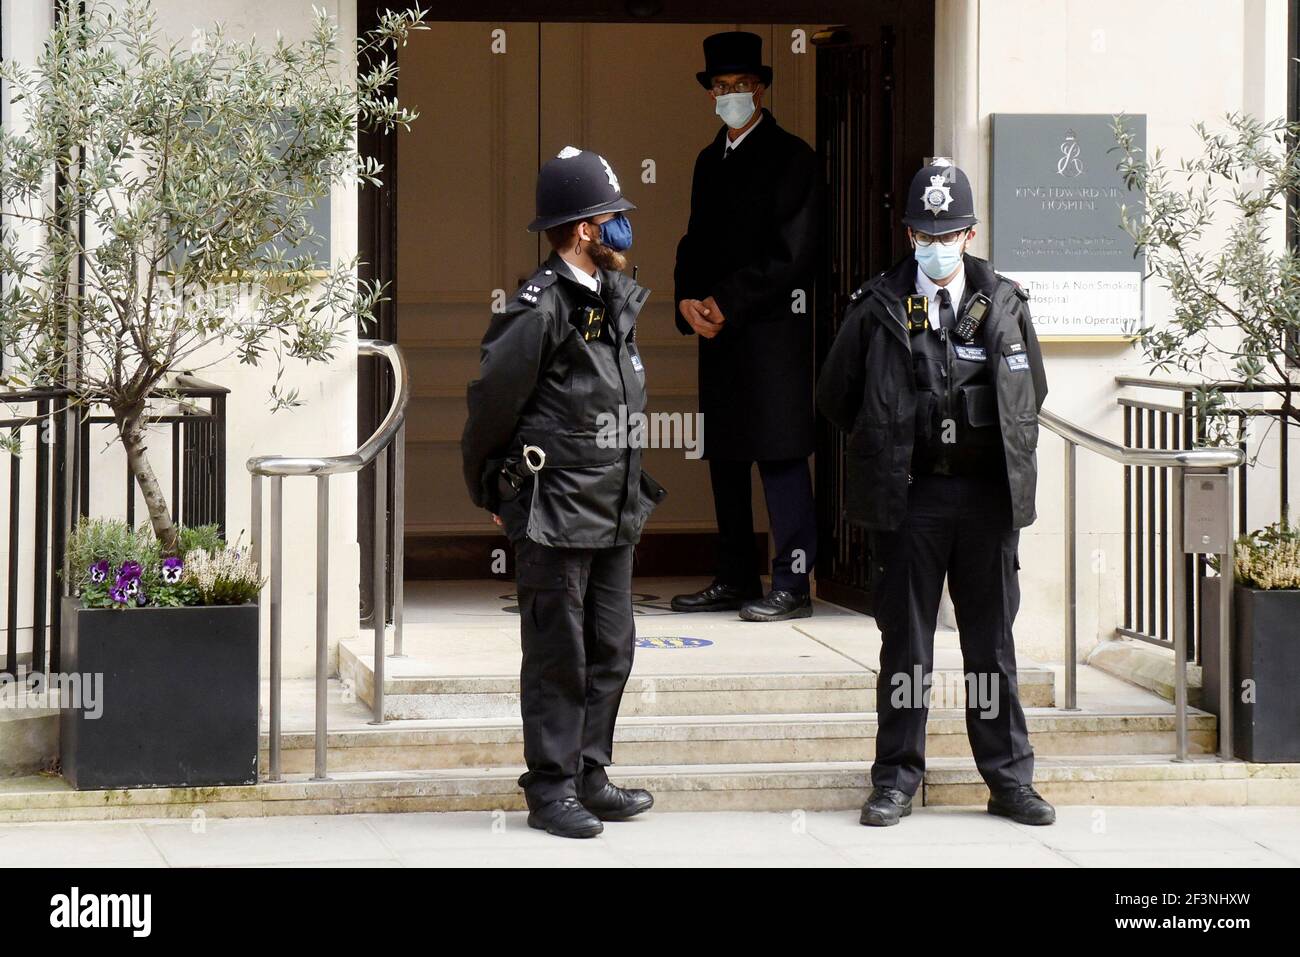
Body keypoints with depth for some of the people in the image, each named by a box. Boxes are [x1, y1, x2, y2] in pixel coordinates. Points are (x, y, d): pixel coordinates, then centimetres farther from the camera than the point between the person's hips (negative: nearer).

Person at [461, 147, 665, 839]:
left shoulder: (617, 302, 11)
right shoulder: (541, 309, -15)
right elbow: (490, 402, -8)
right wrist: (490, 490, 2)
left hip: (613, 513, 8)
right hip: (554, 517, -8)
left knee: (611, 653, 11)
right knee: (558, 657, -1)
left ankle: (590, 777, 21)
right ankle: (551, 791, 7)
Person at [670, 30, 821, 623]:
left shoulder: (790, 157, -4)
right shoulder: (710, 160, 18)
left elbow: (793, 254, -12)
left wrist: (726, 303, -12)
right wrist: (690, 300, 0)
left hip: (772, 328, -7)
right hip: (716, 329, 7)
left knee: (780, 456, -8)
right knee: (724, 456, 9)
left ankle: (792, 585, -7)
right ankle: (734, 580, 16)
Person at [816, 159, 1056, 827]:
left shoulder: (1004, 304, 3)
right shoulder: (878, 309, -2)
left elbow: (1031, 391, 16)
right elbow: (835, 395, 8)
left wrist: (1004, 453, 10)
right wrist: (888, 448, 8)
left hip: (988, 493, 1)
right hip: (909, 496, -1)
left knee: (992, 641, 7)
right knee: (906, 641, 4)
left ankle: (1009, 778, 14)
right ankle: (897, 779, 11)